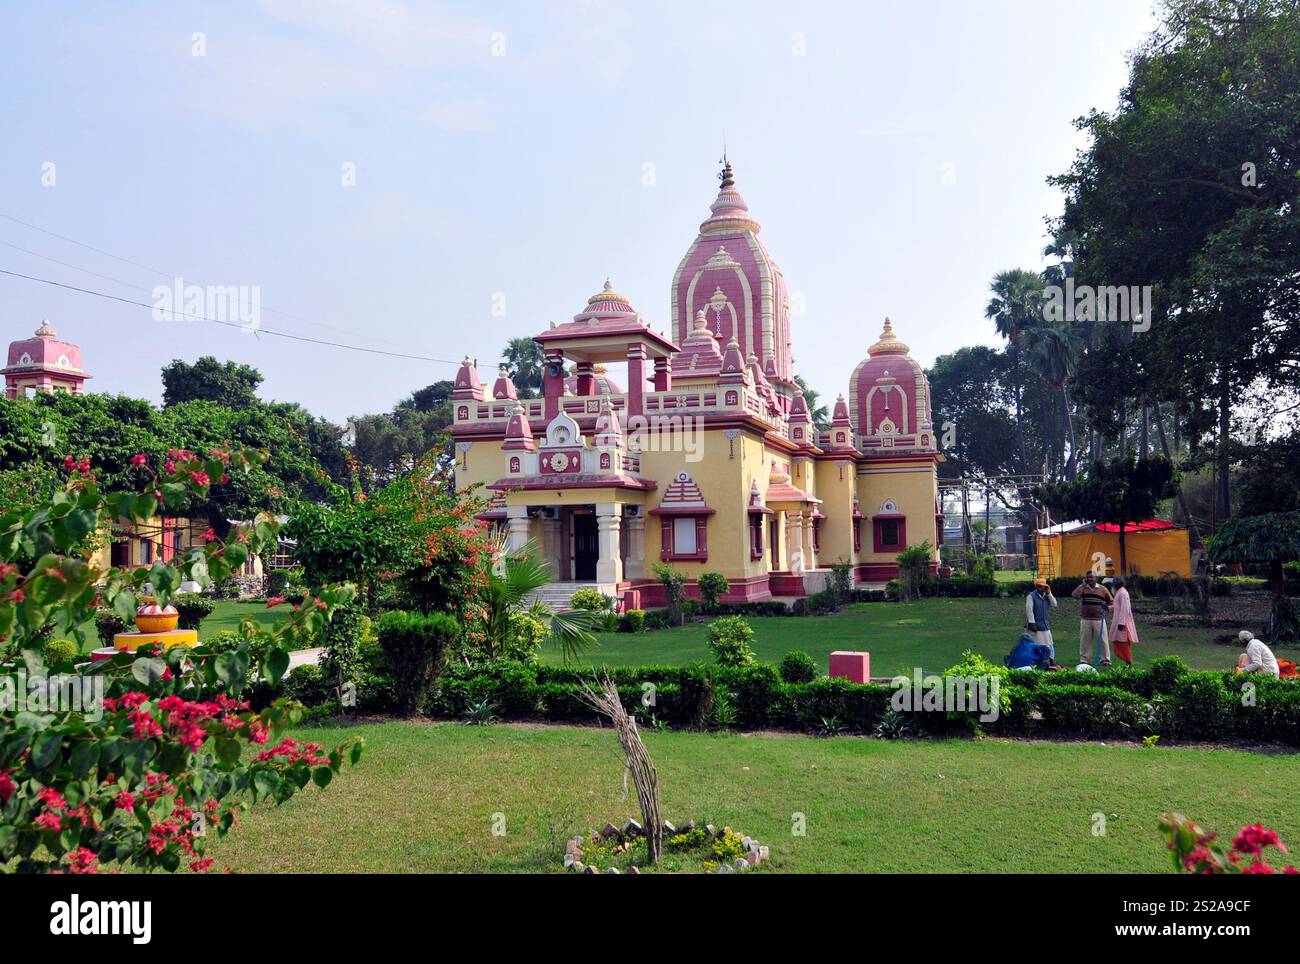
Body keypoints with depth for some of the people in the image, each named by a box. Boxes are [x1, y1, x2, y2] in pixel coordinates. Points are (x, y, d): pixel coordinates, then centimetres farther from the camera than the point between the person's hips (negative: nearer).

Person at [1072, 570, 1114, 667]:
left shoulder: (1102, 589, 4)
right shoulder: (1083, 588, 6)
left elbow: (1111, 601, 10)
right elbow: (1075, 595, -13)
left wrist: (1107, 607, -11)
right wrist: (1083, 584, -10)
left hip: (1099, 619, -1)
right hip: (1085, 619, 1)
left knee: (1102, 640, 0)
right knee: (1085, 641, 5)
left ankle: (1105, 659, 9)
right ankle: (1084, 660, 12)